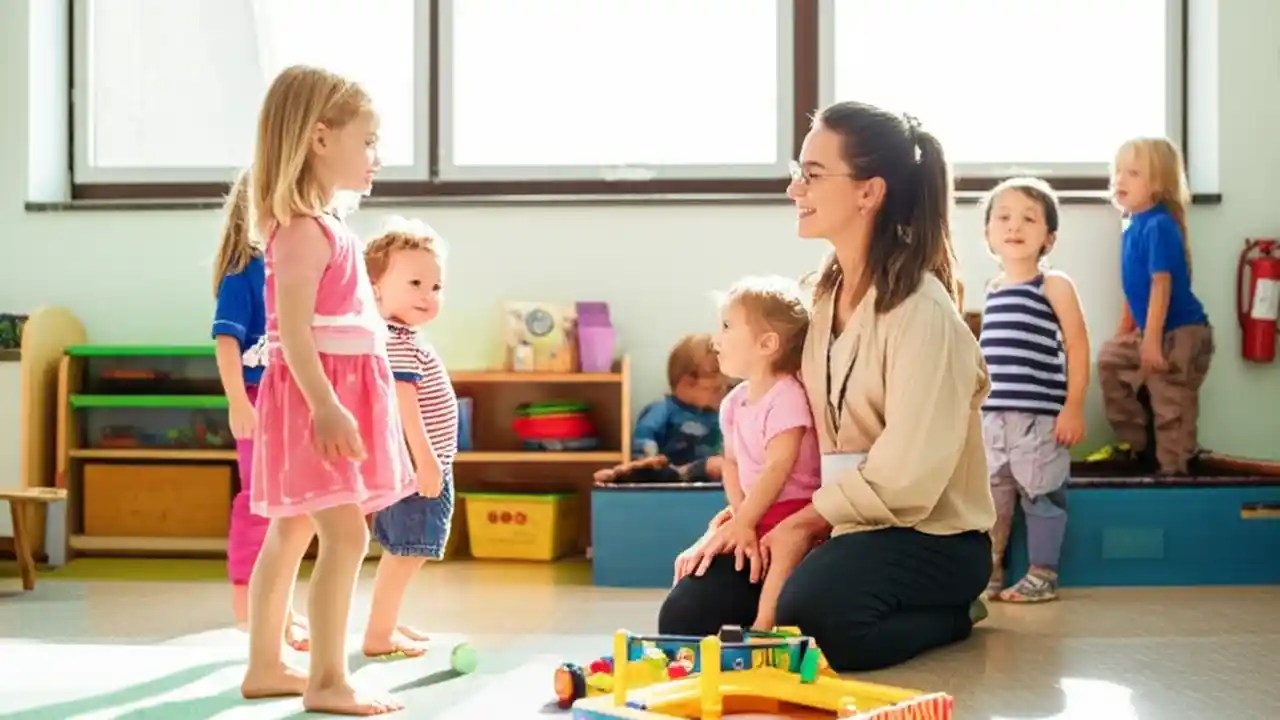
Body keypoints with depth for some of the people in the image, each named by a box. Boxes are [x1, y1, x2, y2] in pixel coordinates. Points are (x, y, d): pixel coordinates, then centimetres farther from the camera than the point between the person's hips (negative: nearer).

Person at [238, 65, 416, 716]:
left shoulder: (323, 229, 17)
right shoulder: (304, 231, -15)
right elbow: (292, 330, -24)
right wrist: (325, 406, -30)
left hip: (332, 399, 11)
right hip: (316, 399, -11)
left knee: (290, 534, 13)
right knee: (347, 535, -12)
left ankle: (264, 666, 21)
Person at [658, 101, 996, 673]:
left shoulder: (919, 309, -17)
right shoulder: (825, 294, 8)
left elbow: (904, 480, -22)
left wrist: (800, 524, -12)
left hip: (927, 536, -8)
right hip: (840, 522, 8)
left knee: (806, 625, -33)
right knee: (688, 617, -6)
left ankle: (949, 615, -3)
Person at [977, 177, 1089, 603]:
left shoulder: (1055, 285, -4)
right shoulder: (993, 290, 13)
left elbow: (1077, 346, -7)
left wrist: (1073, 407, -12)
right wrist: (975, 404, 18)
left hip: (1041, 414, -6)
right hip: (992, 414, 6)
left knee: (1040, 493, 1)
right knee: (989, 494, 10)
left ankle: (1043, 574, 13)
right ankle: (987, 572, 20)